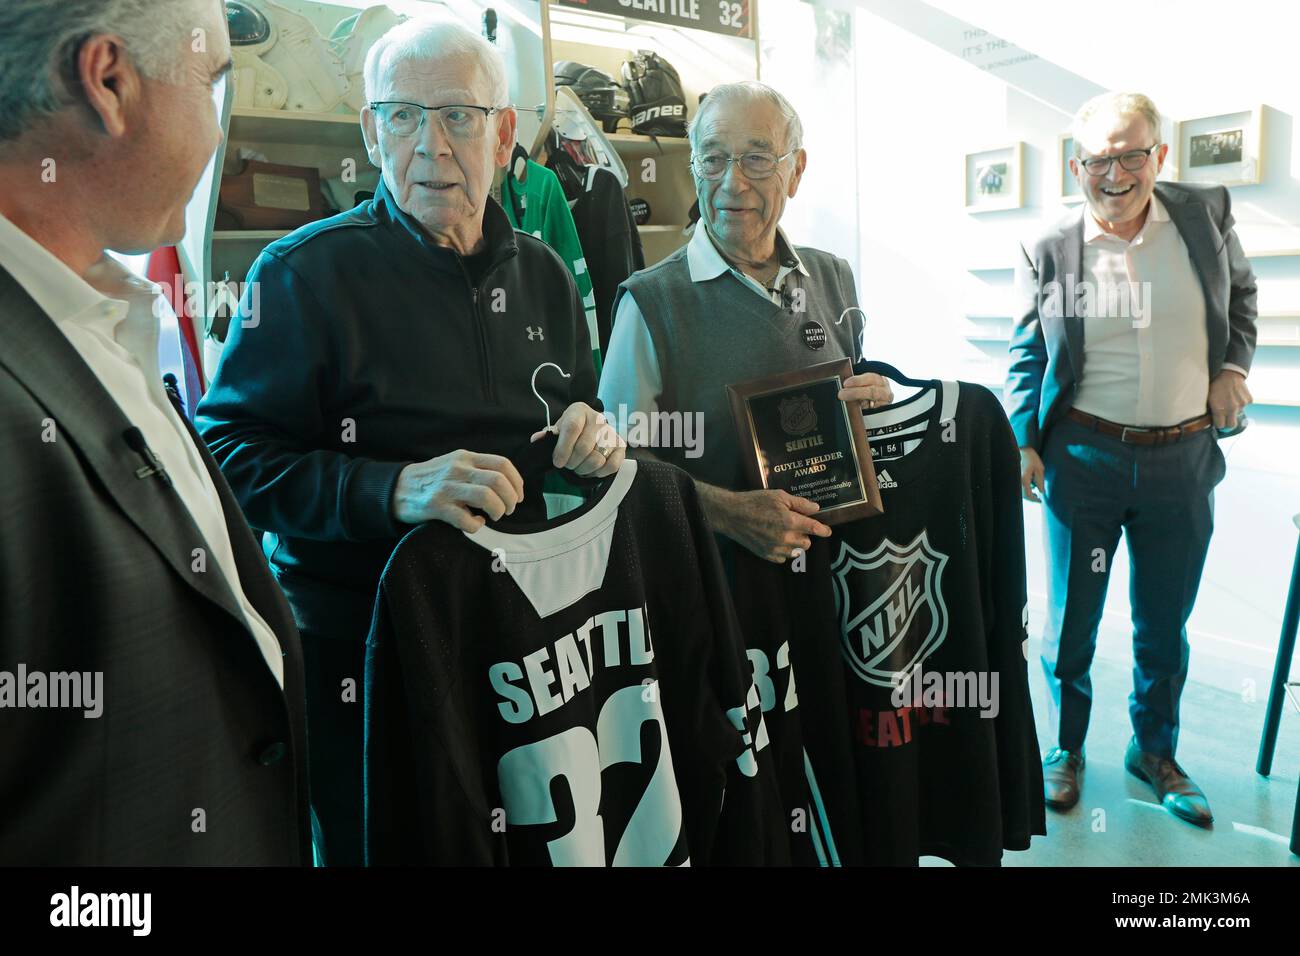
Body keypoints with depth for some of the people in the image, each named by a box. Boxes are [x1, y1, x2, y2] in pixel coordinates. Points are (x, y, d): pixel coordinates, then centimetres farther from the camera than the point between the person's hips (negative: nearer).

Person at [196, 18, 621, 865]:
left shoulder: (542, 273, 7)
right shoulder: (304, 272, -9)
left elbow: (575, 417, 17)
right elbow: (232, 453, -14)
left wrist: (596, 439, -7)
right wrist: (394, 490, -29)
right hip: (357, 658, -4)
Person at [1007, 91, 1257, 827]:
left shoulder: (1207, 214, 0)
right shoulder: (1048, 252, -5)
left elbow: (1242, 291, 17)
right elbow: (1026, 357, 2)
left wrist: (1233, 362, 2)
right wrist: (1023, 442, -6)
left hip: (1183, 462, 2)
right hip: (1084, 460, -2)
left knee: (1165, 626, 15)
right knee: (1072, 619, 10)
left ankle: (1156, 750, 37)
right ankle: (1067, 747, 32)